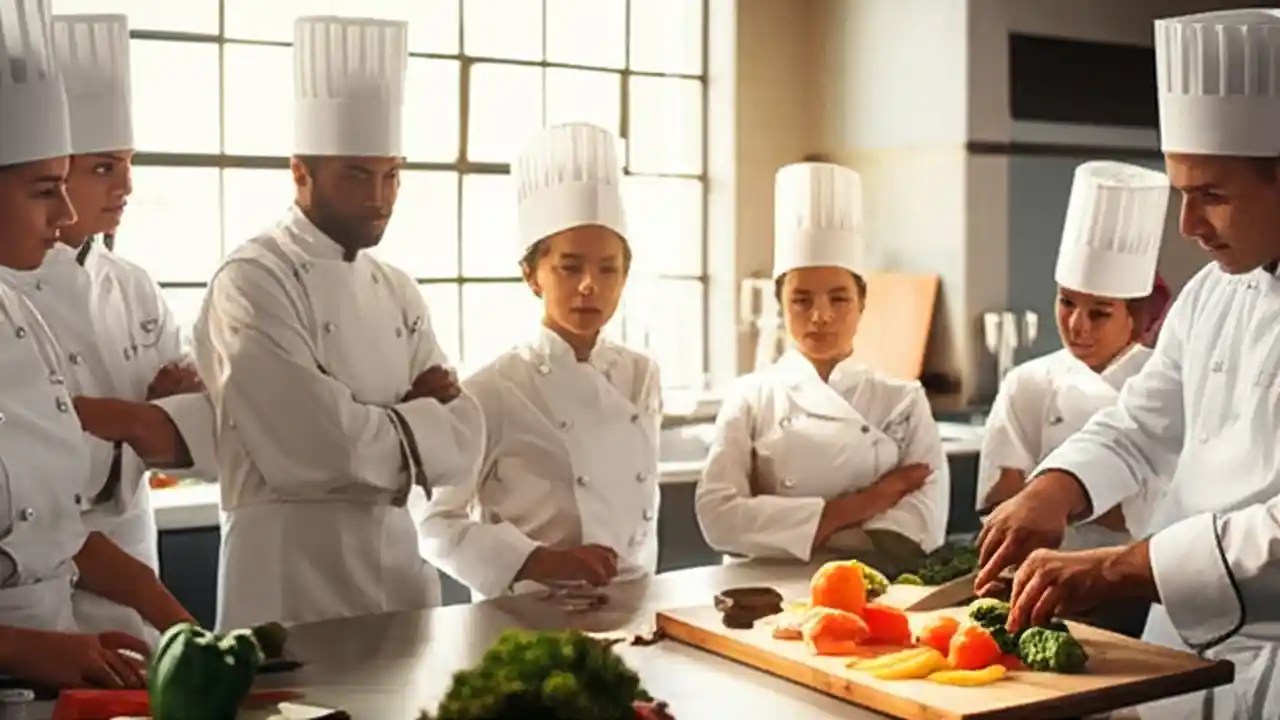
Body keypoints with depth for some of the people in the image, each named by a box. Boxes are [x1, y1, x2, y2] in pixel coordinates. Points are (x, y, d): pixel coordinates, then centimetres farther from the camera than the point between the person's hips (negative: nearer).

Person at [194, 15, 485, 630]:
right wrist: (416, 420, -6)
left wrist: (387, 426, -15)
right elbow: (312, 446, -22)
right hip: (293, 570, -6)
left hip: (399, 559, 7)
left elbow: (462, 443, 4)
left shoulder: (397, 291, 10)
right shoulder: (252, 283, -12)